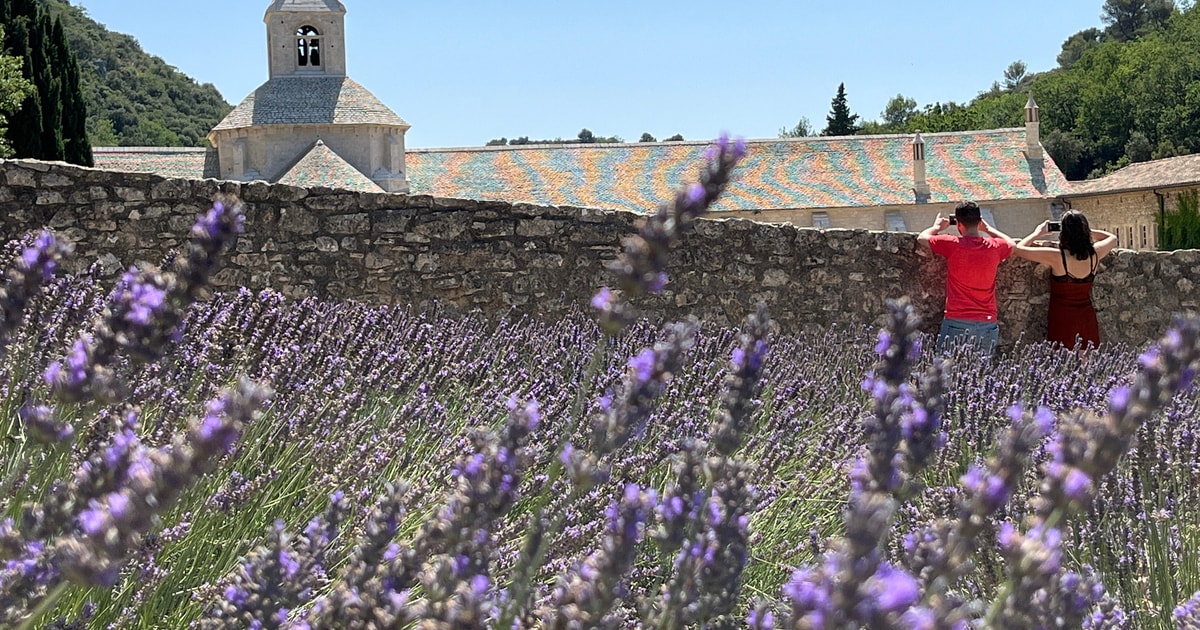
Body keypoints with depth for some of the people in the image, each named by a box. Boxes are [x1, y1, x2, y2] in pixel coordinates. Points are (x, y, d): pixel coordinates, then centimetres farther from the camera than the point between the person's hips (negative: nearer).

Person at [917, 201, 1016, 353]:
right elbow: (1012, 244, 28)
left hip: (957, 322, -3)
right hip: (988, 324, 3)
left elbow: (922, 237, 11)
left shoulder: (952, 244, -7)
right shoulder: (994, 247, 2)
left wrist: (937, 226, 30)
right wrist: (987, 229, 35)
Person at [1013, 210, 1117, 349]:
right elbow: (1112, 238, 18)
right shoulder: (1094, 254, -5)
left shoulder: (1056, 257, -18)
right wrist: (1083, 230, 15)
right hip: (1087, 319, 4)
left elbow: (1019, 248, -12)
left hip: (1062, 320, -4)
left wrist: (1038, 233, 2)